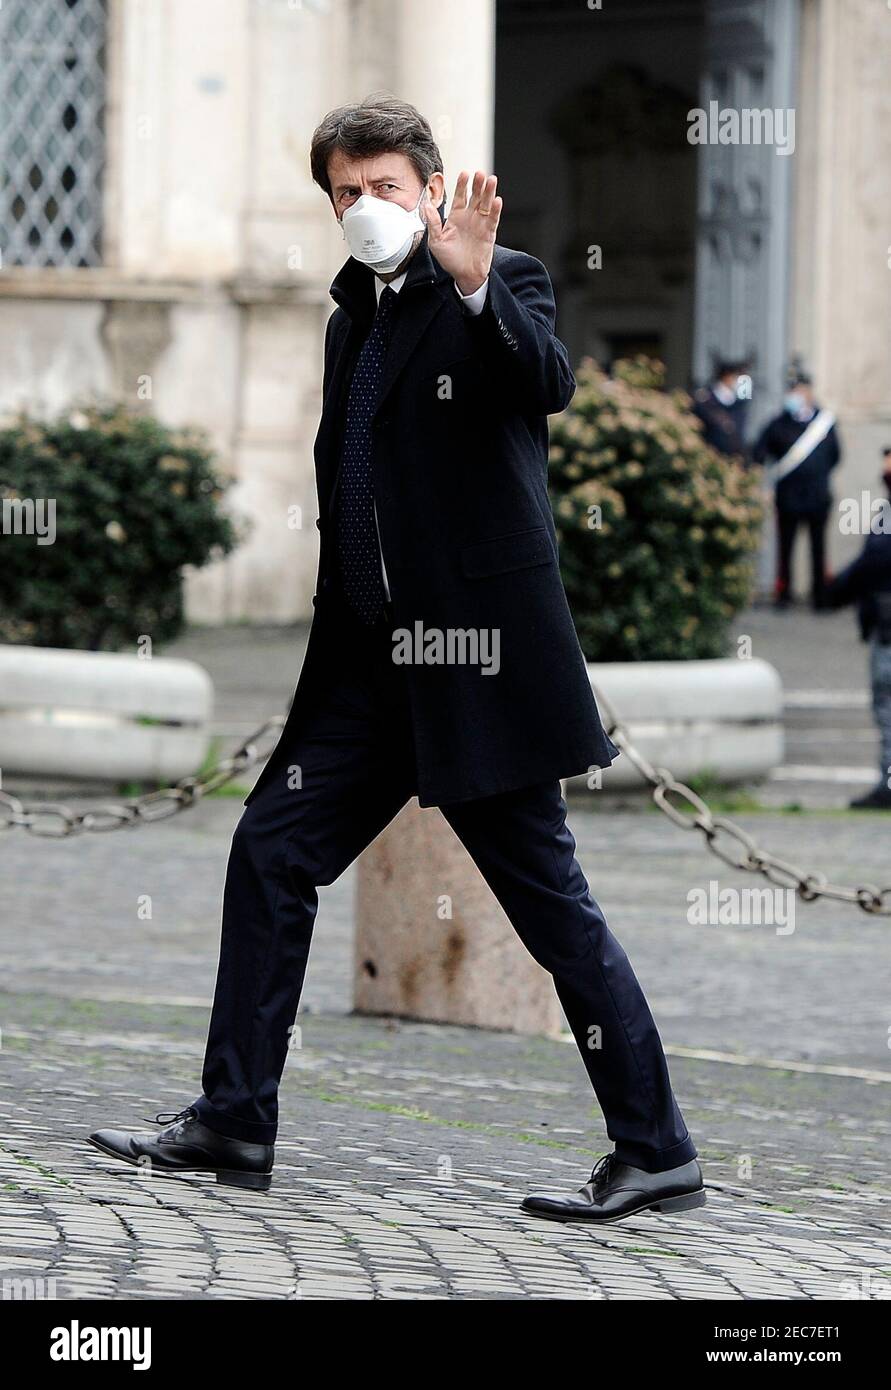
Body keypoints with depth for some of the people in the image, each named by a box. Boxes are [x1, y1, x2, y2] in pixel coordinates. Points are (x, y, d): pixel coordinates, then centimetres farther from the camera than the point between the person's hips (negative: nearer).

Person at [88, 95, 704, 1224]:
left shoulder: (502, 286, -5)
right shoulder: (352, 315, 17)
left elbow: (548, 384, -26)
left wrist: (473, 285, -42)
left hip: (478, 651, -8)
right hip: (372, 655, 8)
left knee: (549, 898, -5)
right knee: (271, 848, 6)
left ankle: (657, 1153, 1)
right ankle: (232, 1122, 14)